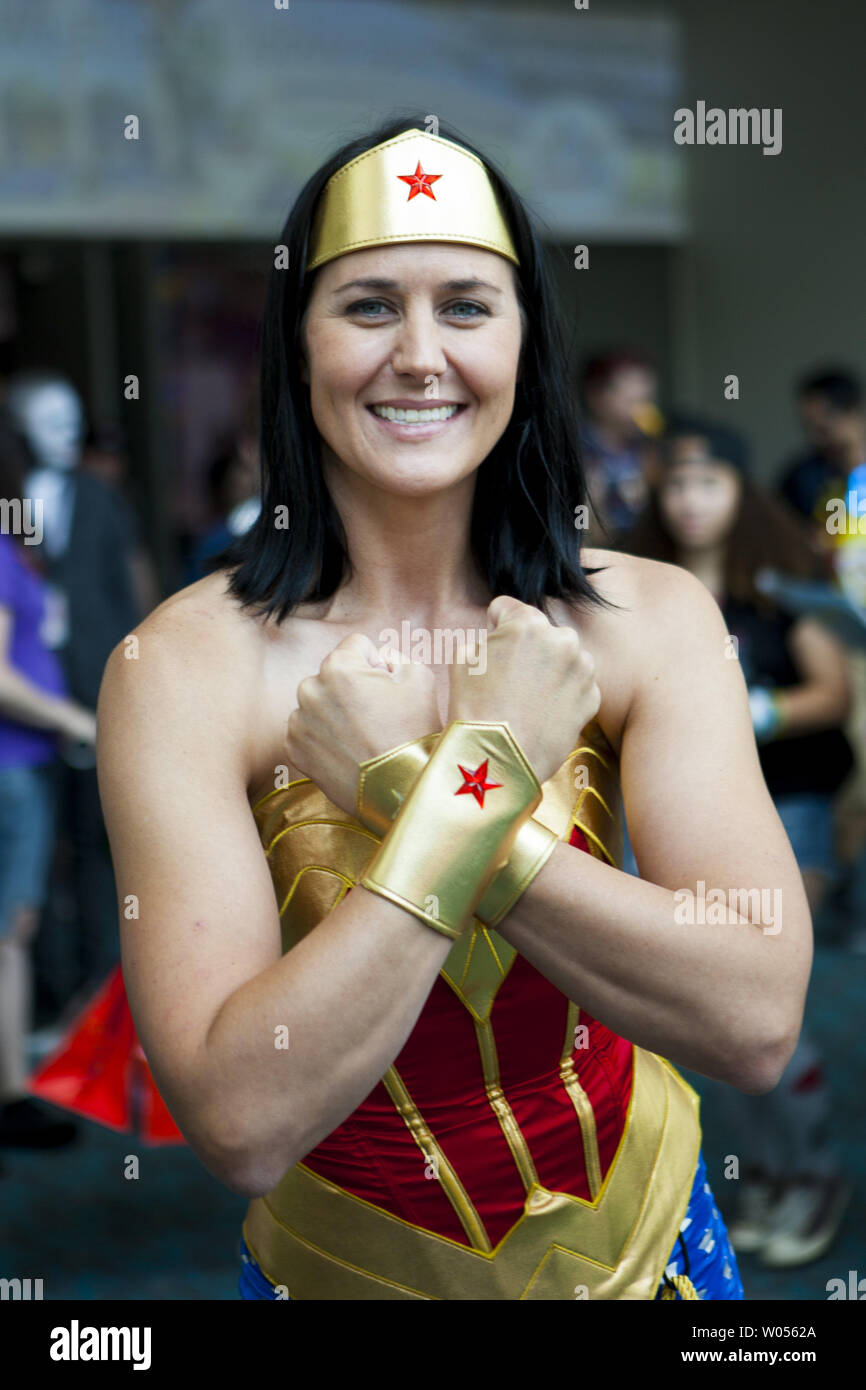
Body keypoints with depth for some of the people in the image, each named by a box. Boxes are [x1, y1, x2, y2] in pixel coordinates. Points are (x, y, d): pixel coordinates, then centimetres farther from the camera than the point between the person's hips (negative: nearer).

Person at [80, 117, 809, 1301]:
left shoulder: (651, 618, -11)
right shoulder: (183, 666, -18)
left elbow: (758, 1024, -23)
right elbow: (243, 1123, -27)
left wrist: (408, 791, -26)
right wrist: (488, 770, -27)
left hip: (640, 1239, 2)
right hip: (344, 1261, -2)